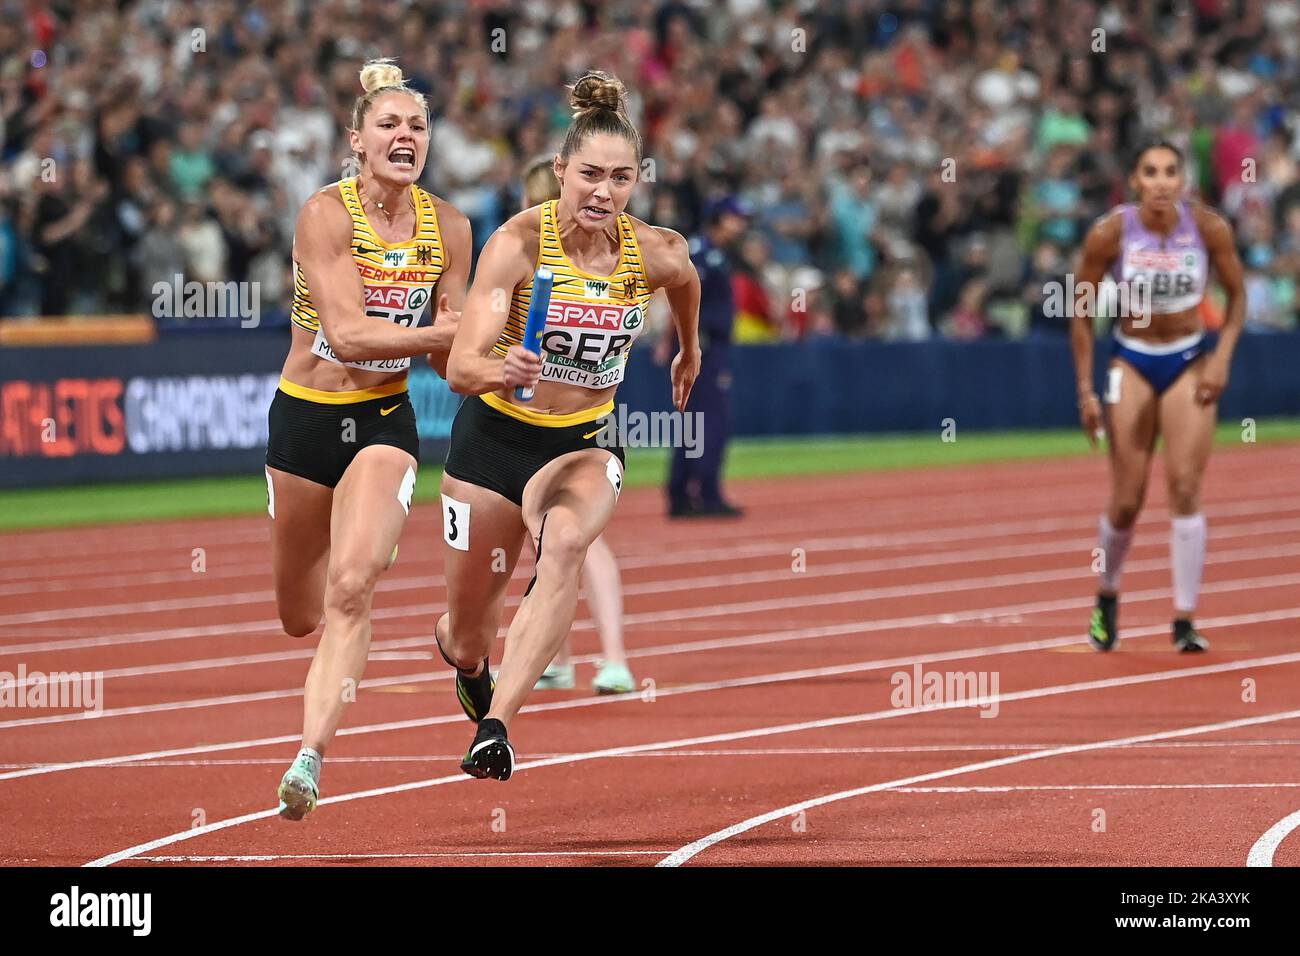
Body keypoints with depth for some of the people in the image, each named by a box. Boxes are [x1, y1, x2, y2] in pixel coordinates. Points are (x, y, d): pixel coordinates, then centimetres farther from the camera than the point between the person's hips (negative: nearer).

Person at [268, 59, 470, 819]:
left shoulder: (448, 228, -2)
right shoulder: (327, 214, -15)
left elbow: (449, 357, 4)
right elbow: (347, 333, -25)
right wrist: (448, 333, -27)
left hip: (386, 421, 1)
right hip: (306, 418, -1)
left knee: (350, 591, -21)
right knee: (301, 618, 14)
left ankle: (310, 757, -23)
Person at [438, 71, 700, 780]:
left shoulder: (655, 255, -12)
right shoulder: (518, 243, -22)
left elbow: (687, 284, 15)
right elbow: (460, 366, -28)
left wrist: (690, 350, 32)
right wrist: (499, 369, -50)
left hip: (586, 443, 1)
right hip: (496, 436, -1)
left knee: (565, 544, -34)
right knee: (469, 636, 11)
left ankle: (496, 727, -38)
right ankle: (466, 660, 52)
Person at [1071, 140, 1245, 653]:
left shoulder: (1209, 228, -13)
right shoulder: (1109, 234, -15)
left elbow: (1237, 295, 3)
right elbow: (1082, 312, -4)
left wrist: (1222, 358, -9)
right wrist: (1085, 390, -6)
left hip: (1190, 362, 0)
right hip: (1132, 363, 0)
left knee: (1185, 489, -12)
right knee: (1127, 501, 1)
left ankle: (1185, 620, -8)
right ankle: (1107, 598, 29)